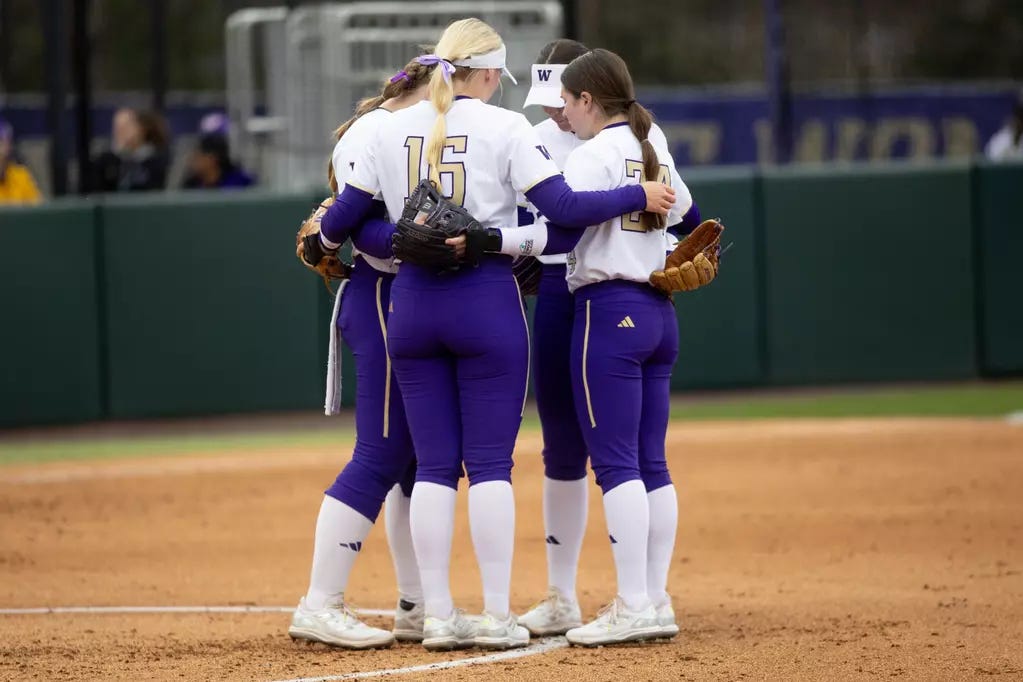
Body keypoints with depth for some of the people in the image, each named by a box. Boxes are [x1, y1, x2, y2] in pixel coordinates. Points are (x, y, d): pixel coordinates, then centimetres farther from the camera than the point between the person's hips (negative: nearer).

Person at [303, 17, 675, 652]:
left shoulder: (391, 129, 5)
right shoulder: (505, 128, -6)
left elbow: (343, 215, 8)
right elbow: (563, 206, -12)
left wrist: (323, 244, 30)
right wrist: (639, 195, 0)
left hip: (411, 304, 4)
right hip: (487, 302, -4)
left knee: (434, 464, 7)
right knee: (491, 463, 0)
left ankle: (439, 616, 5)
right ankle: (497, 617, -1)